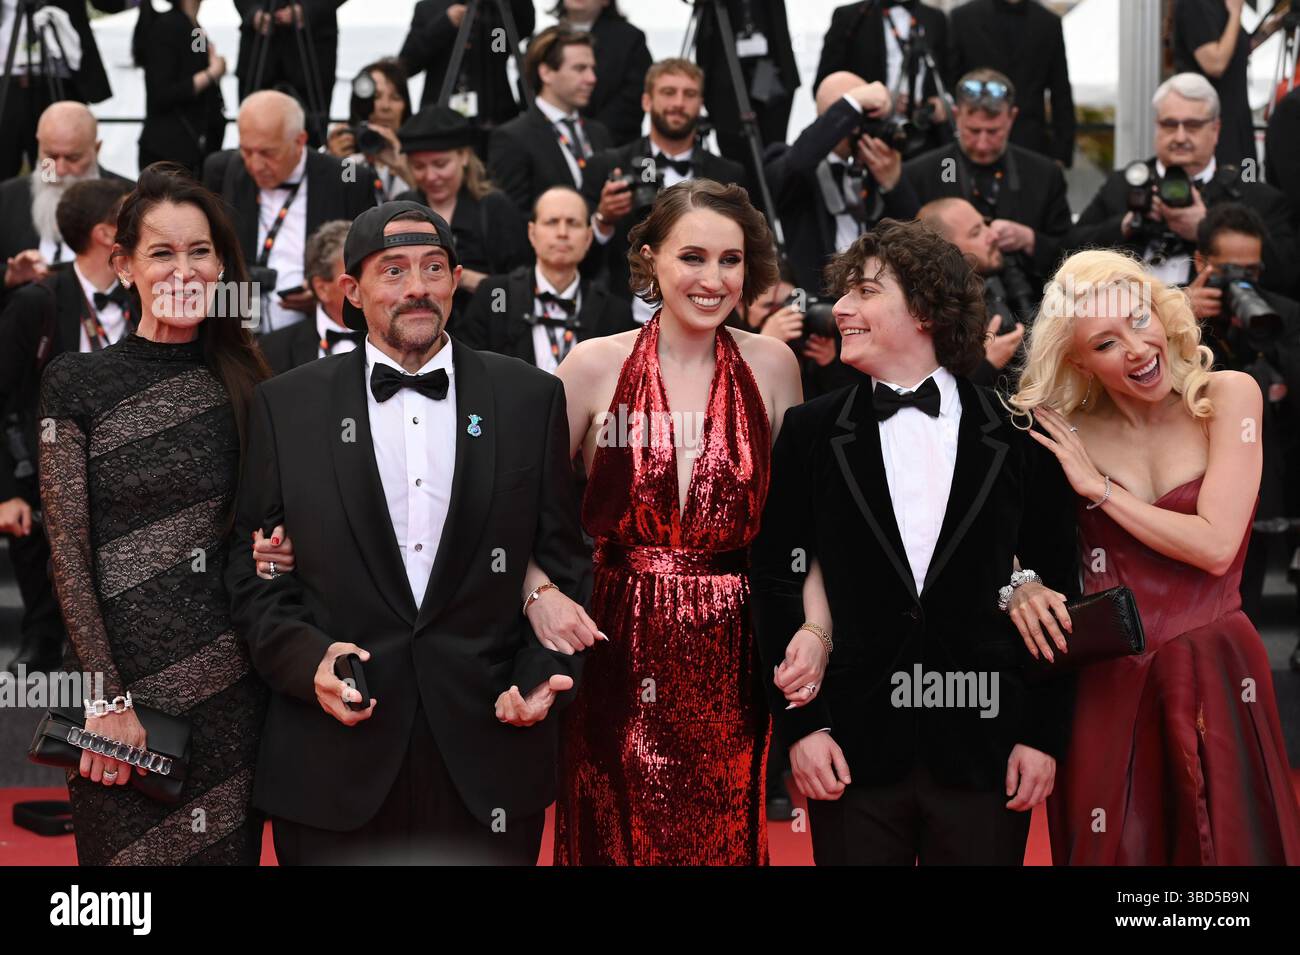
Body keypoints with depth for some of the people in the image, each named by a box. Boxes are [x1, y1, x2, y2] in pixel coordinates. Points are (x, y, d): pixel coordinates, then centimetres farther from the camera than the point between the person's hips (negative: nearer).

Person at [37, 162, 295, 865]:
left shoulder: (247, 384, 8)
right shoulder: (76, 381, -1)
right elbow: (68, 550, -5)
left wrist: (277, 549, -5)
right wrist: (107, 697, -12)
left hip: (228, 679, 3)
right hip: (119, 669, -3)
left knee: (226, 848, 7)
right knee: (124, 853, 5)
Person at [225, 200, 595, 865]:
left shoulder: (531, 398, 6)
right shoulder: (285, 405, 4)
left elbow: (562, 556, 8)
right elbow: (251, 567, 5)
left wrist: (546, 674, -5)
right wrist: (307, 659, -11)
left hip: (490, 749, 1)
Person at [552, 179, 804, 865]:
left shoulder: (771, 366, 2)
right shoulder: (594, 365, -3)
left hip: (730, 660, 1)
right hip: (620, 659, -1)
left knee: (725, 840, 7)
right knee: (617, 840, 6)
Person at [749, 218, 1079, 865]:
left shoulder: (1019, 437, 3)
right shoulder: (811, 432, 5)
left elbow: (1057, 586, 5)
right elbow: (777, 580, 3)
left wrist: (1044, 735, 1)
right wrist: (800, 726, -4)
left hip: (983, 747, 0)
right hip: (855, 748, 0)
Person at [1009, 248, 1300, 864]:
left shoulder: (1228, 397, -3)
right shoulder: (1066, 436, 3)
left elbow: (1215, 545, -11)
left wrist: (1100, 488, -7)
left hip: (1215, 674, -1)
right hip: (1106, 680, 1)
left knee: (1225, 844, 5)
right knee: (1113, 849, 8)